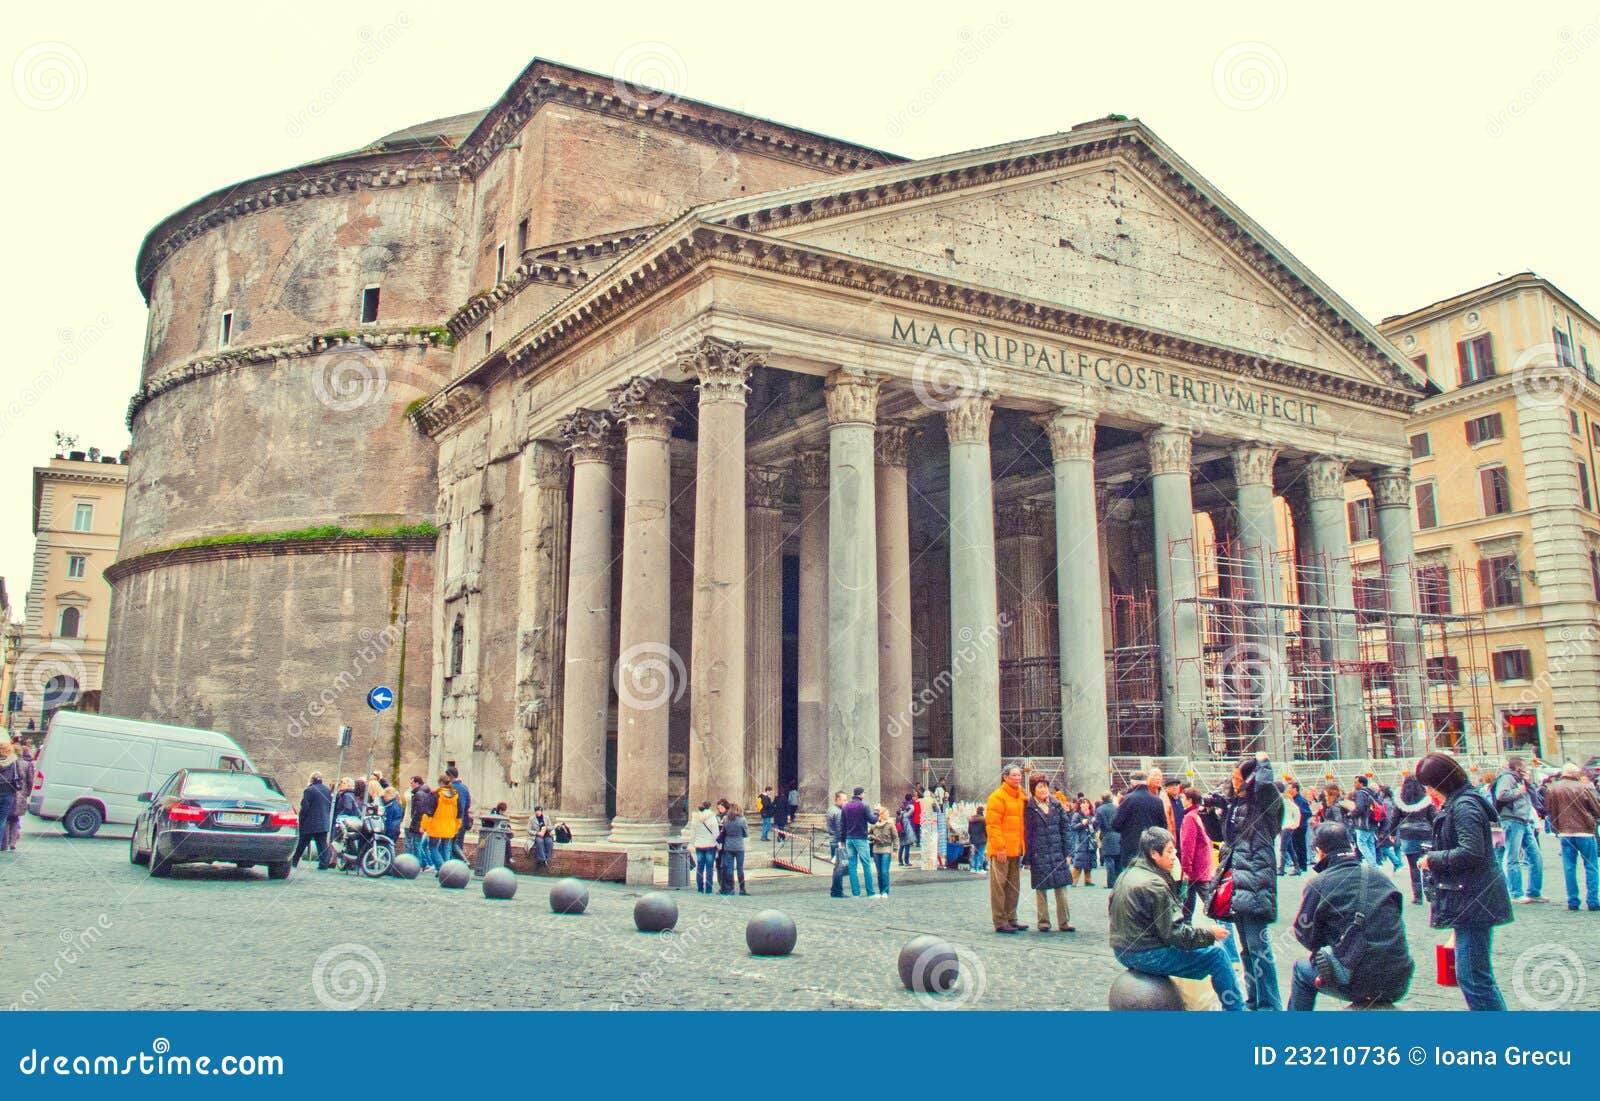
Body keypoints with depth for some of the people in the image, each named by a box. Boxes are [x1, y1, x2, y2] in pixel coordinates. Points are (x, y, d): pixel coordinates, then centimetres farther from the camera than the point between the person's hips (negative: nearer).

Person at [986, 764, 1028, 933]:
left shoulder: (1021, 797, 15)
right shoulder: (998, 797, -10)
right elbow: (993, 824, -15)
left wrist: (1022, 846, 15)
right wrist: (1000, 847, -19)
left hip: (1016, 849, 8)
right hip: (1001, 850, -8)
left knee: (1014, 887, 13)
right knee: (999, 885, -3)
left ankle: (1011, 919, 22)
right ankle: (1000, 922, 0)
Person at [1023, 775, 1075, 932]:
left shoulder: (1056, 805, 8)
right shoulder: (1029, 808, 0)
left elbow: (1066, 828, 9)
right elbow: (1026, 833, 1)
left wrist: (1068, 853, 3)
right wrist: (1027, 859, -1)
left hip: (1058, 852, 2)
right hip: (1038, 854, -2)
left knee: (1061, 887, 2)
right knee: (1041, 889, 2)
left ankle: (1064, 921, 9)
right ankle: (1043, 922, 12)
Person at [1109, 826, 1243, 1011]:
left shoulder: (1127, 874, 8)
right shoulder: (1154, 884, -20)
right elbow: (1174, 932, -18)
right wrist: (1210, 934, -8)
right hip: (1147, 957, -10)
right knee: (1217, 954, -5)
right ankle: (1236, 1009, 7)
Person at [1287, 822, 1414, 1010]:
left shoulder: (1318, 883, -6)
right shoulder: (1379, 875, 7)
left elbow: (1305, 935, 0)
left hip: (1358, 985, -4)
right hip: (1399, 984, 4)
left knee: (1301, 968, 22)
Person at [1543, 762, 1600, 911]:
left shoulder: (1552, 789, 0)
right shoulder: (1583, 788, -10)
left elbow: (1549, 810, 7)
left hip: (1565, 833, 3)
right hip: (1585, 831, -3)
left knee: (1569, 868, 6)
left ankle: (1572, 901, 5)